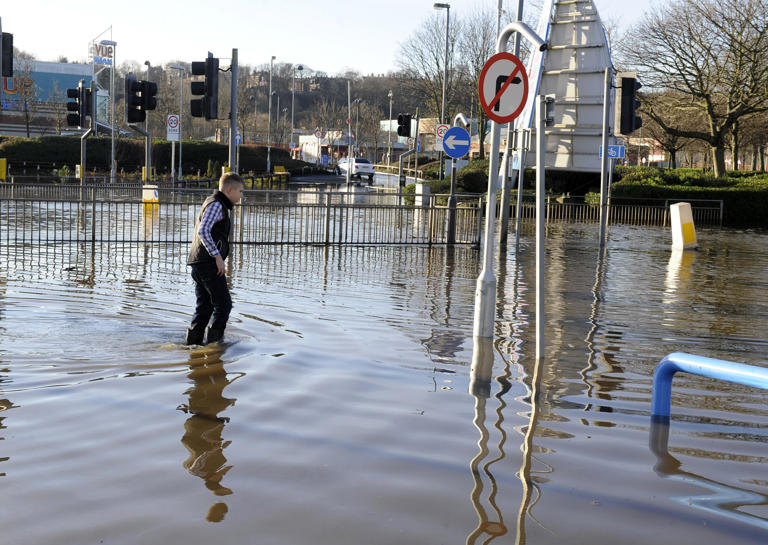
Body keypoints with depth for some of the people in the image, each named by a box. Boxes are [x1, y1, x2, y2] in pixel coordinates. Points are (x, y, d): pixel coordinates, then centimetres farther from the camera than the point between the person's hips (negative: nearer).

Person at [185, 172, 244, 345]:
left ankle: (193, 341, 11)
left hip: (198, 263, 10)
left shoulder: (216, 205, 22)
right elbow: (203, 231, -23)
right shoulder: (216, 205, -10)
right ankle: (214, 339, -6)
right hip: (208, 262, -10)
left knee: (204, 306, 11)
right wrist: (217, 256, -24)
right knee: (223, 303, -6)